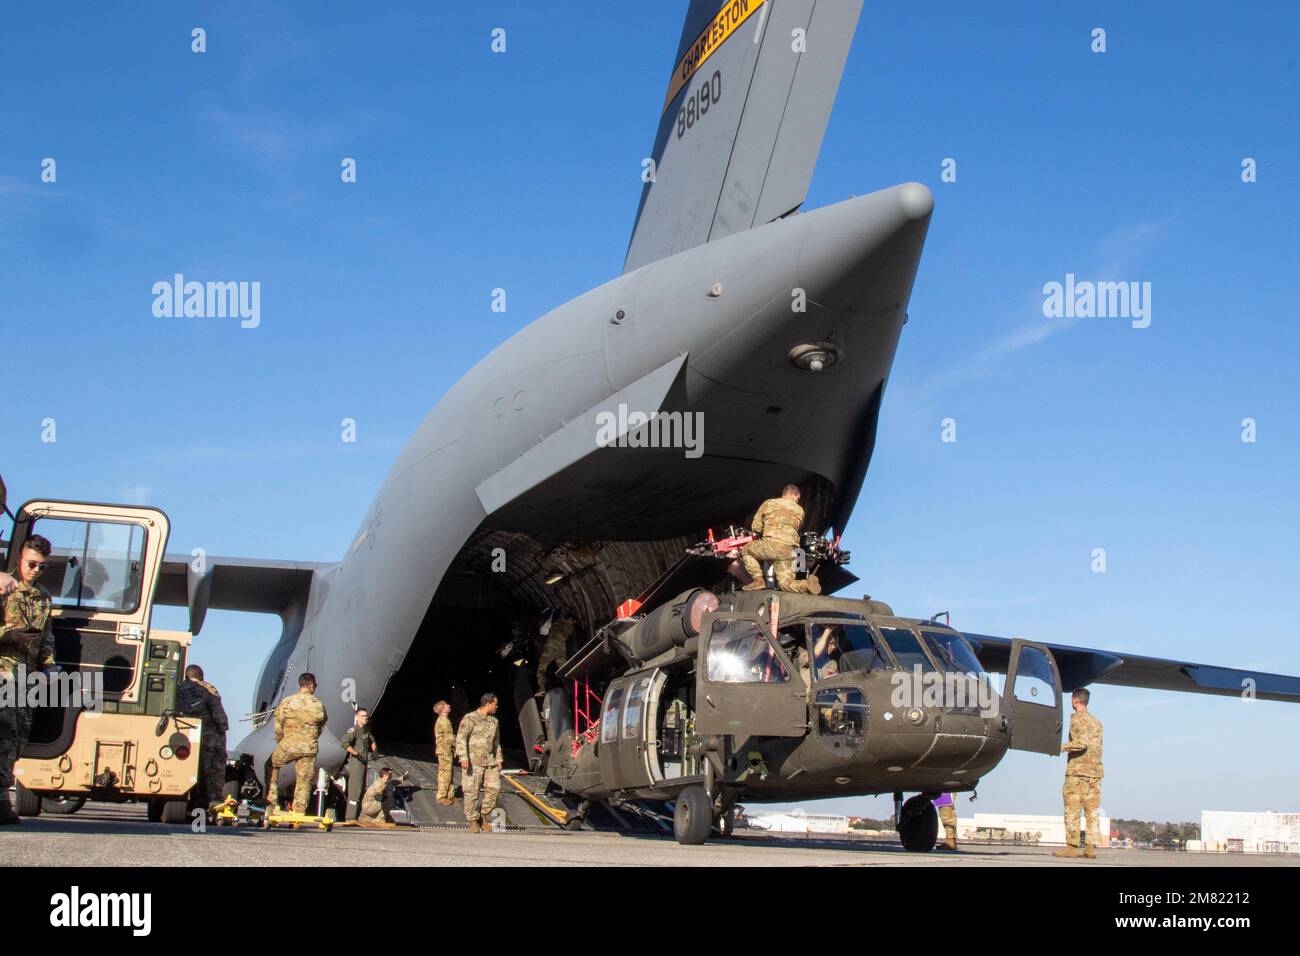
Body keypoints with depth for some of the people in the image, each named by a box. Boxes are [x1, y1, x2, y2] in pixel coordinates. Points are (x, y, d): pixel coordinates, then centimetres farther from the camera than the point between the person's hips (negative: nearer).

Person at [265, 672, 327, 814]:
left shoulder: (287, 702, -6)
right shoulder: (319, 706, -2)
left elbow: (278, 726, 1)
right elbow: (320, 728, 8)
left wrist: (280, 742, 18)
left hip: (288, 746, -1)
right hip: (309, 749, 1)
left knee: (271, 765, 25)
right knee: (305, 781, 9)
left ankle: (272, 799, 20)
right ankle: (299, 812, 7)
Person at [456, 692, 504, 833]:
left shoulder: (494, 721, 16)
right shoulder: (470, 718, -6)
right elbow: (461, 738, -11)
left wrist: (498, 760, 18)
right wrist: (463, 757, -20)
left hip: (489, 761, 6)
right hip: (473, 761, -6)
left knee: (494, 787, -4)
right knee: (472, 791, -4)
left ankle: (483, 815, 13)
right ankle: (473, 821, 7)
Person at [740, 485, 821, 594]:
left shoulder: (768, 503, 12)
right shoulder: (799, 510, 19)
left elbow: (755, 527, 14)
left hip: (771, 545, -3)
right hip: (788, 550, 3)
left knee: (745, 550, 23)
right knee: (786, 584, 10)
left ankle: (758, 580, 8)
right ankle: (807, 584, -20)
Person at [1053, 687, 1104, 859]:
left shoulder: (1077, 718, -6)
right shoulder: (1097, 722, 17)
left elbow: (1082, 742, -19)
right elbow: (1097, 746, 17)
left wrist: (1062, 747, -16)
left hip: (1077, 770, -7)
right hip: (1095, 771, 7)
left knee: (1072, 811, -3)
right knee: (1092, 812, 6)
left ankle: (1072, 846, -4)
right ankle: (1091, 847, 3)